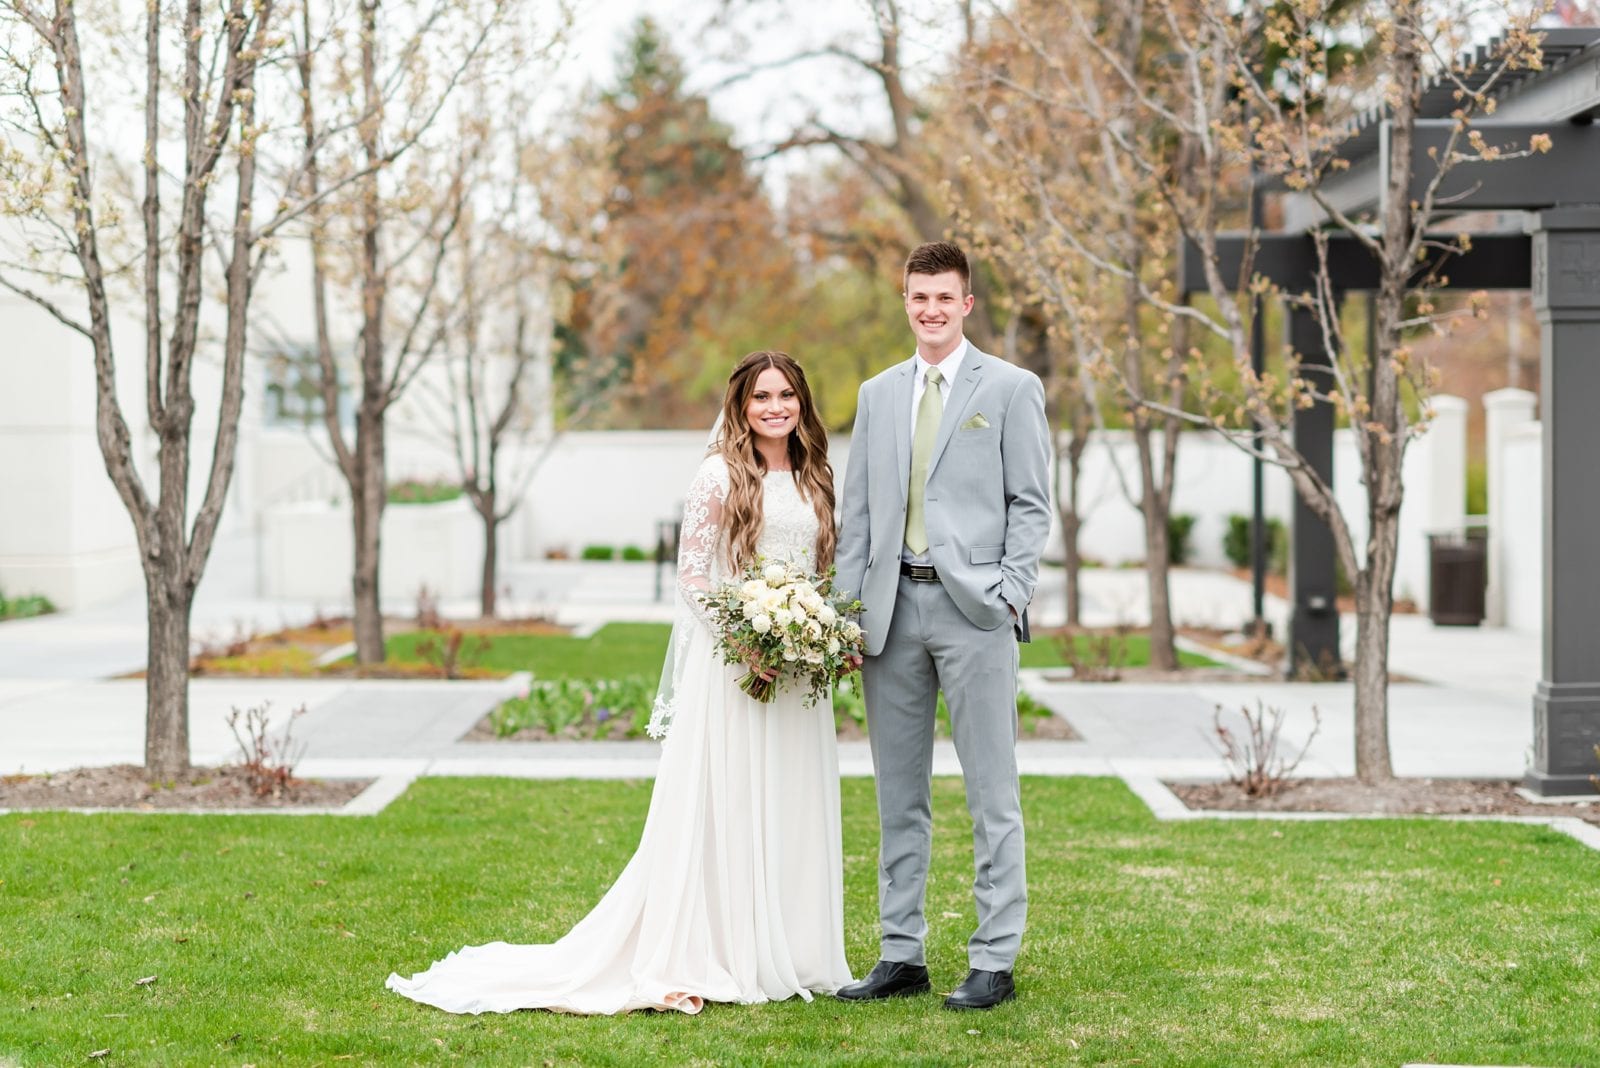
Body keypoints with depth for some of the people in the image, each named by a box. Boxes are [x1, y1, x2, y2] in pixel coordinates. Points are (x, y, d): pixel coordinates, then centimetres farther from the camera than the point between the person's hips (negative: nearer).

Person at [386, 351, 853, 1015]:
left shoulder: (814, 480, 14)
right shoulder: (720, 475, -5)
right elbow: (692, 575, -8)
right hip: (730, 662, -6)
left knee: (792, 810, 9)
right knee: (721, 806, -6)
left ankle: (789, 956, 19)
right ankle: (694, 963, -1)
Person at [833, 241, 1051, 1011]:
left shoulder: (1011, 389, 3)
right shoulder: (878, 395, 15)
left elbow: (1030, 504, -1)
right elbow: (857, 513, 13)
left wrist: (1010, 598, -11)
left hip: (972, 607, -5)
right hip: (892, 608, 5)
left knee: (991, 794, -2)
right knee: (898, 794, 9)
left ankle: (995, 962, 3)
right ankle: (901, 956, 16)